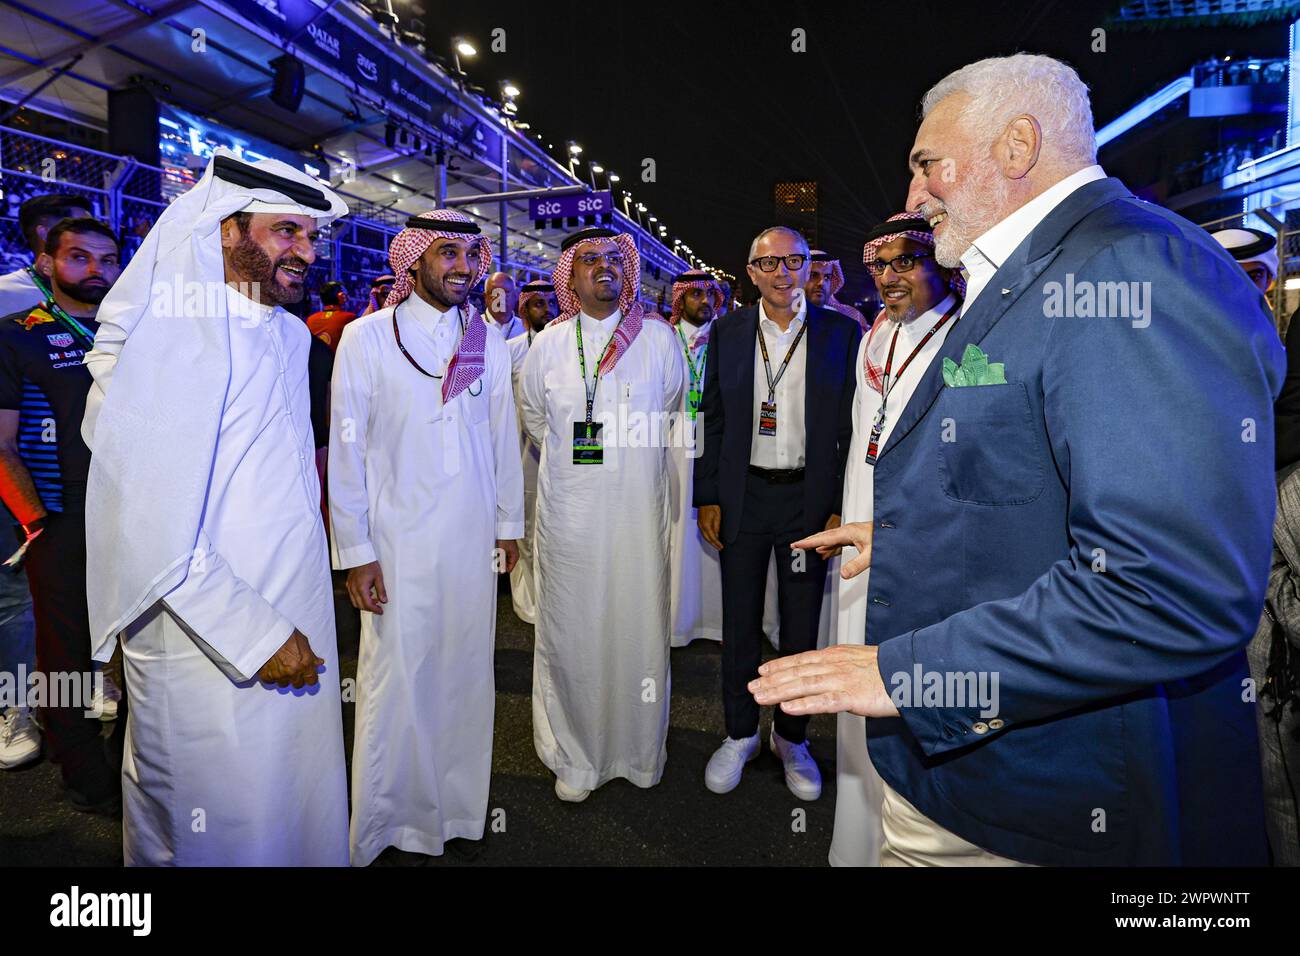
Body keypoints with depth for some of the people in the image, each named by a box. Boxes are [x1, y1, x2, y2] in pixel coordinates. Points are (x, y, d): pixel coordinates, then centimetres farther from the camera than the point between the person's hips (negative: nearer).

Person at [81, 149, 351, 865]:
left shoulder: (291, 335, 8)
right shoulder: (154, 340, -15)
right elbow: (152, 531, -20)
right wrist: (257, 635, -17)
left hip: (300, 632, 6)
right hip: (206, 646, -6)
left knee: (306, 806, 18)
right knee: (219, 827, 11)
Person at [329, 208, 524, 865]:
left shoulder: (488, 341, 7)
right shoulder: (366, 338, -3)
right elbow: (346, 449, -4)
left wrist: (509, 523, 12)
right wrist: (355, 551, -7)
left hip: (473, 539, 4)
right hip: (398, 540, -3)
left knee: (466, 675, 12)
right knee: (397, 682, 2)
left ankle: (457, 810, 31)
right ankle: (388, 823, 23)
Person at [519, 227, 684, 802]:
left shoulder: (658, 339, 3)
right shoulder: (547, 345, 5)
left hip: (638, 509, 0)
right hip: (568, 512, 1)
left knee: (639, 630, 6)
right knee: (570, 634, 6)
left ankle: (639, 752, 26)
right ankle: (575, 757, 23)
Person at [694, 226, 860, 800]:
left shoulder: (841, 333, -1)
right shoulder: (727, 333, 4)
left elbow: (852, 426, -2)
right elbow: (713, 421, 5)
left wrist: (841, 508, -6)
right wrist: (707, 499, 1)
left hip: (809, 498, -1)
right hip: (743, 495, 1)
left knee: (802, 627, 10)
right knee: (739, 622, 11)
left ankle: (792, 737, 31)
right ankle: (740, 734, 30)